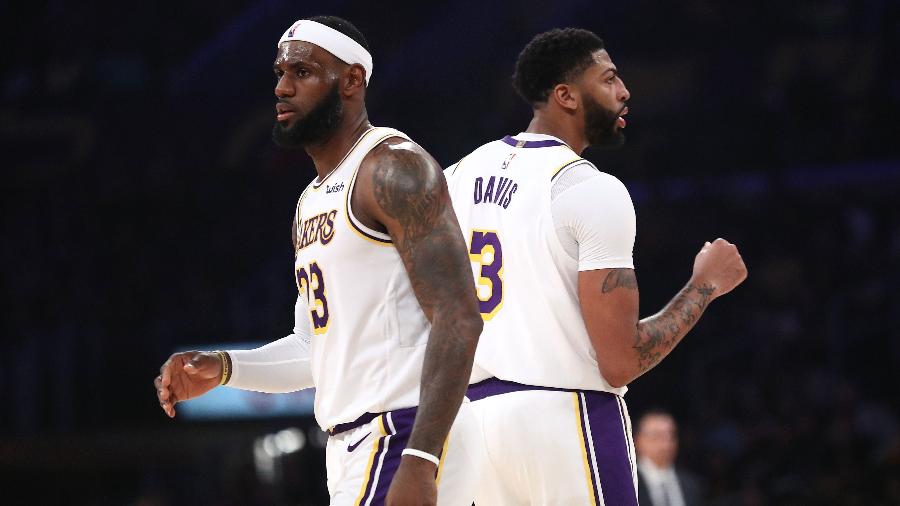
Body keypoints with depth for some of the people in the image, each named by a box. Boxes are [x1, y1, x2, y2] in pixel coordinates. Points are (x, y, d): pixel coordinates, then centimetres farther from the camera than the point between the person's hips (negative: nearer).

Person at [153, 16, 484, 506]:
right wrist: (221, 368, 8)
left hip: (403, 437, -10)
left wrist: (420, 461, -26)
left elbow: (458, 320, -18)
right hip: (353, 447, 10)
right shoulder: (312, 202, 20)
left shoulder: (393, 168, -9)